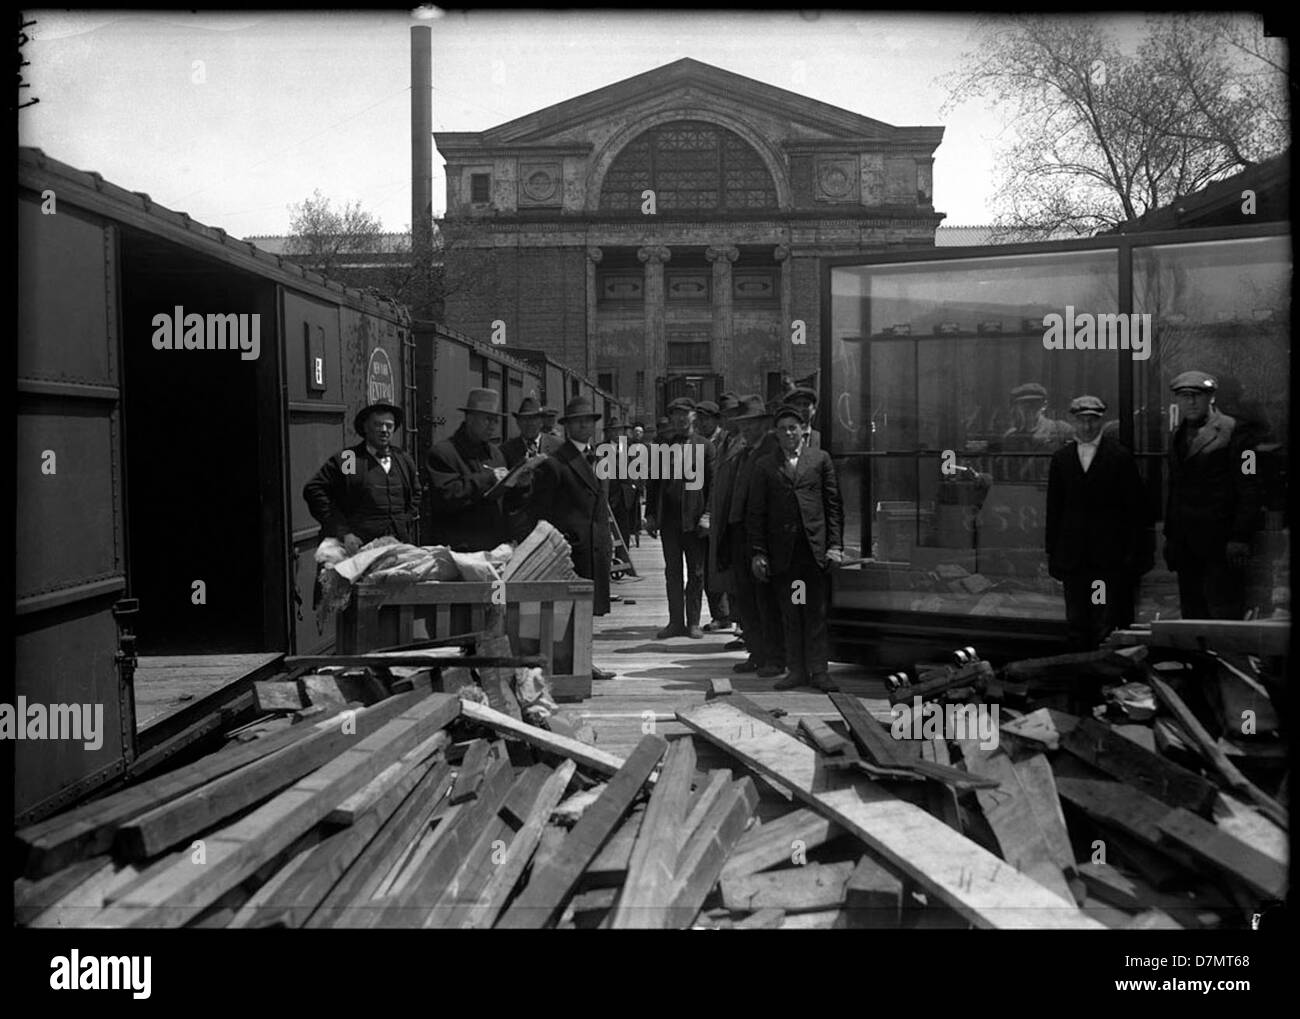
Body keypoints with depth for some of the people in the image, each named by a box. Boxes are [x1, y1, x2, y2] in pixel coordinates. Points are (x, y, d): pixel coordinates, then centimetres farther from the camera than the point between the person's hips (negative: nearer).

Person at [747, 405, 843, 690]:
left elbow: (833, 504, 7)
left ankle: (818, 670, 5)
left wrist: (835, 544, -1)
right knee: (790, 616, 4)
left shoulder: (820, 459, 10)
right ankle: (796, 671, 10)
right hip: (782, 552, 1)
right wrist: (758, 552, 0)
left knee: (817, 613, -1)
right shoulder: (765, 466, 11)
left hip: (816, 548, -1)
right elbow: (755, 513, 8)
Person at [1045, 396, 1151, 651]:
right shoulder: (1061, 458, 10)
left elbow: (1135, 506, 1)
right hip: (1072, 555, 3)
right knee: (1075, 623, 7)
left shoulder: (1120, 457, 0)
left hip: (1110, 554, -3)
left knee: (1106, 626, -6)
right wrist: (1052, 551, 7)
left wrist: (1133, 552, -4)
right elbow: (1054, 508, 12)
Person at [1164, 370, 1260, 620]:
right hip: (1186, 547, 6)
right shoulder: (1179, 439, 16)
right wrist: (1170, 536, 15)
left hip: (1220, 543, -6)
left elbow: (1248, 491, -9)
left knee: (1224, 613, -6)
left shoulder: (1233, 434, -5)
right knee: (1192, 614, 7)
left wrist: (1240, 538, -14)